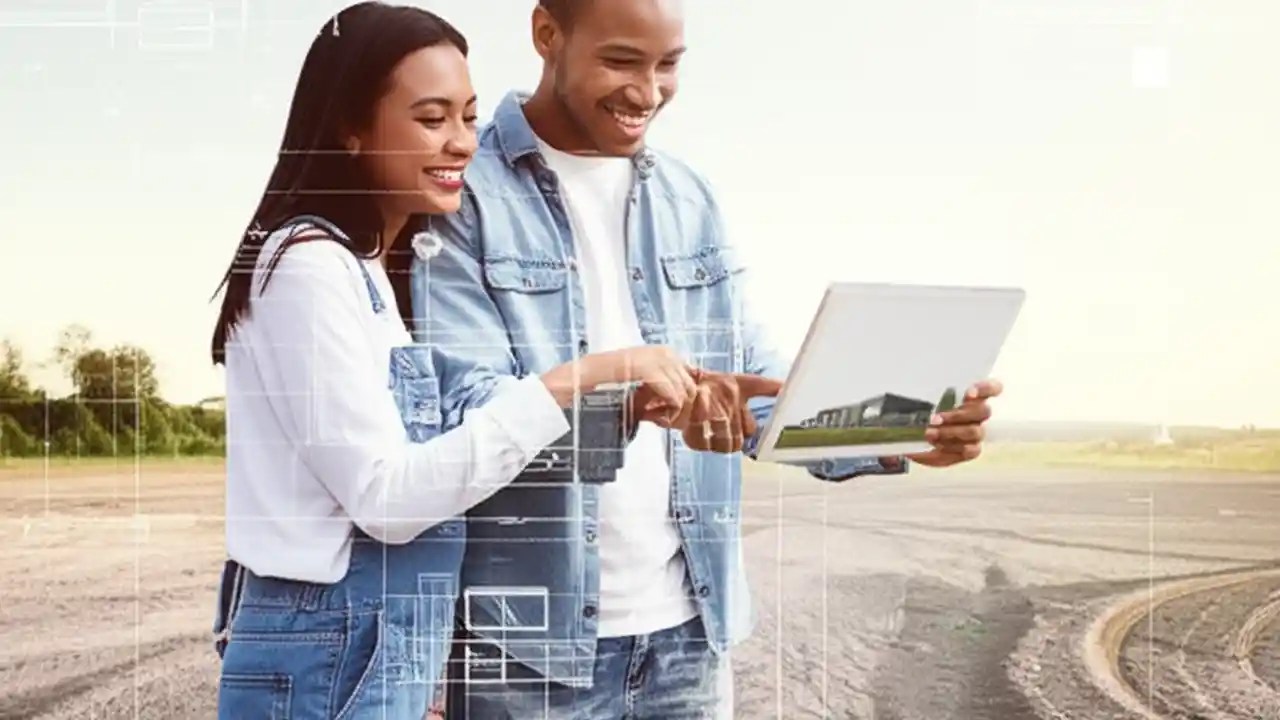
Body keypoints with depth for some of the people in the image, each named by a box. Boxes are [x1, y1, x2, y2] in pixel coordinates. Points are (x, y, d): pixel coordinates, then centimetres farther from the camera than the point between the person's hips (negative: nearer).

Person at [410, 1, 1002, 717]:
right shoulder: (464, 194, -8)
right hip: (529, 644, -5)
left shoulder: (689, 199, 10)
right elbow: (466, 412, -18)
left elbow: (761, 392, 9)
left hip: (687, 630, 5)